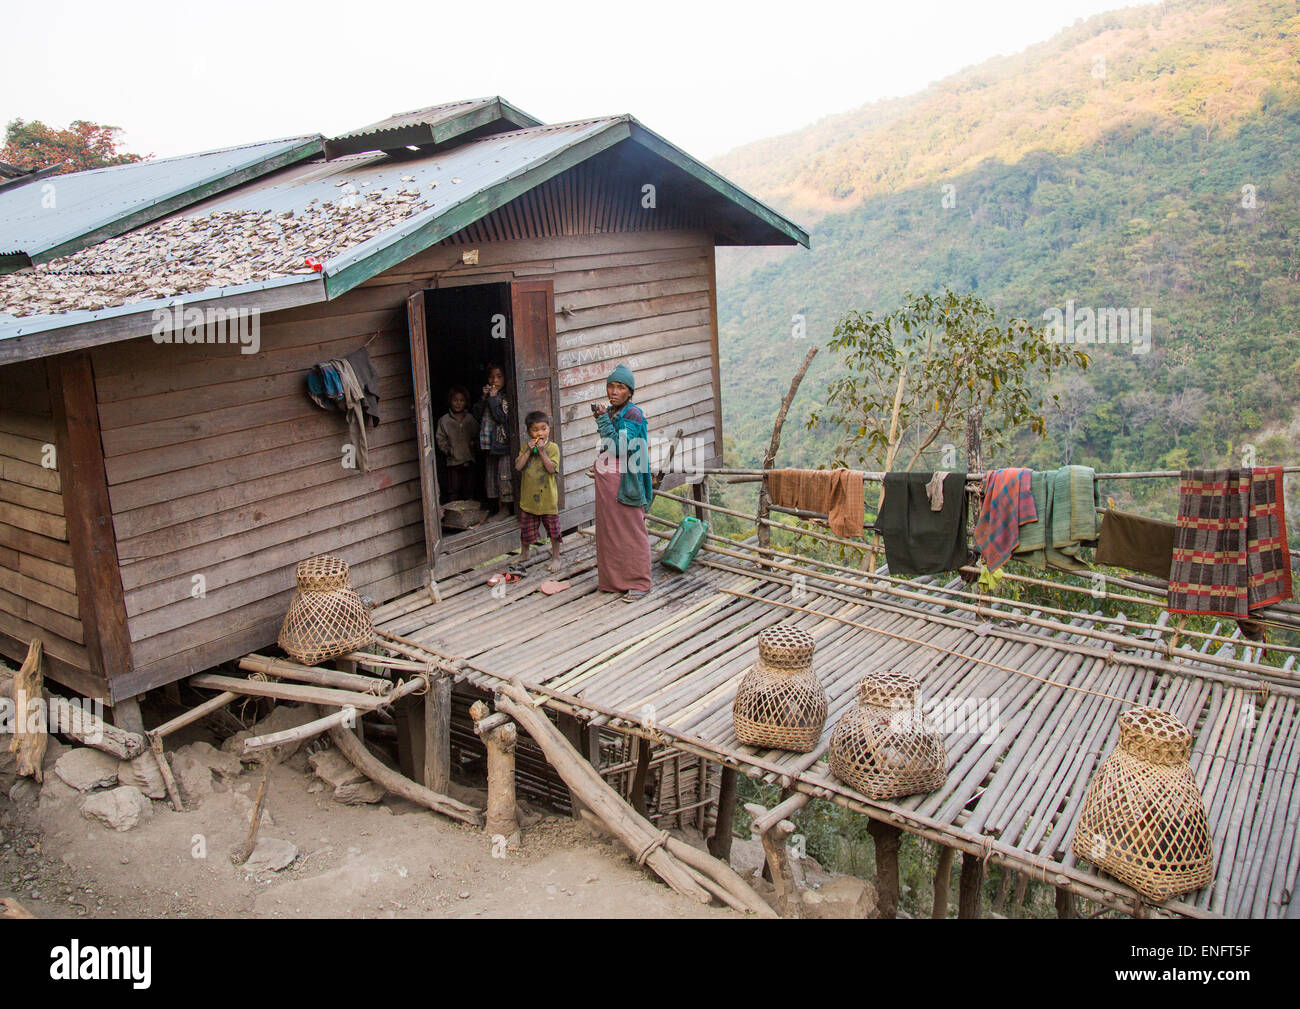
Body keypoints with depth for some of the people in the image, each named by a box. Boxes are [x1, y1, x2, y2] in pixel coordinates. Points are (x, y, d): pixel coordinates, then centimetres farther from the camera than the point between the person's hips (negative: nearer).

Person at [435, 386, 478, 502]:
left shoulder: (470, 418, 7)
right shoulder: (444, 420, 0)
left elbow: (478, 434, 16)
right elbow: (440, 439, 1)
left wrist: (474, 442, -3)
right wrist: (447, 450, -13)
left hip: (469, 460, 2)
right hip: (453, 461, -2)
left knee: (468, 490, 10)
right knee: (453, 490, -1)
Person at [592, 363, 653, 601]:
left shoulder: (632, 414, -13)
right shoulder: (609, 411, 11)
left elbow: (621, 446, -23)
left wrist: (603, 420, -22)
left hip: (623, 482, -8)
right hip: (605, 479, 9)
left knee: (630, 531, -1)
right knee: (608, 529, 14)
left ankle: (637, 583, 8)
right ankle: (612, 578, 25)